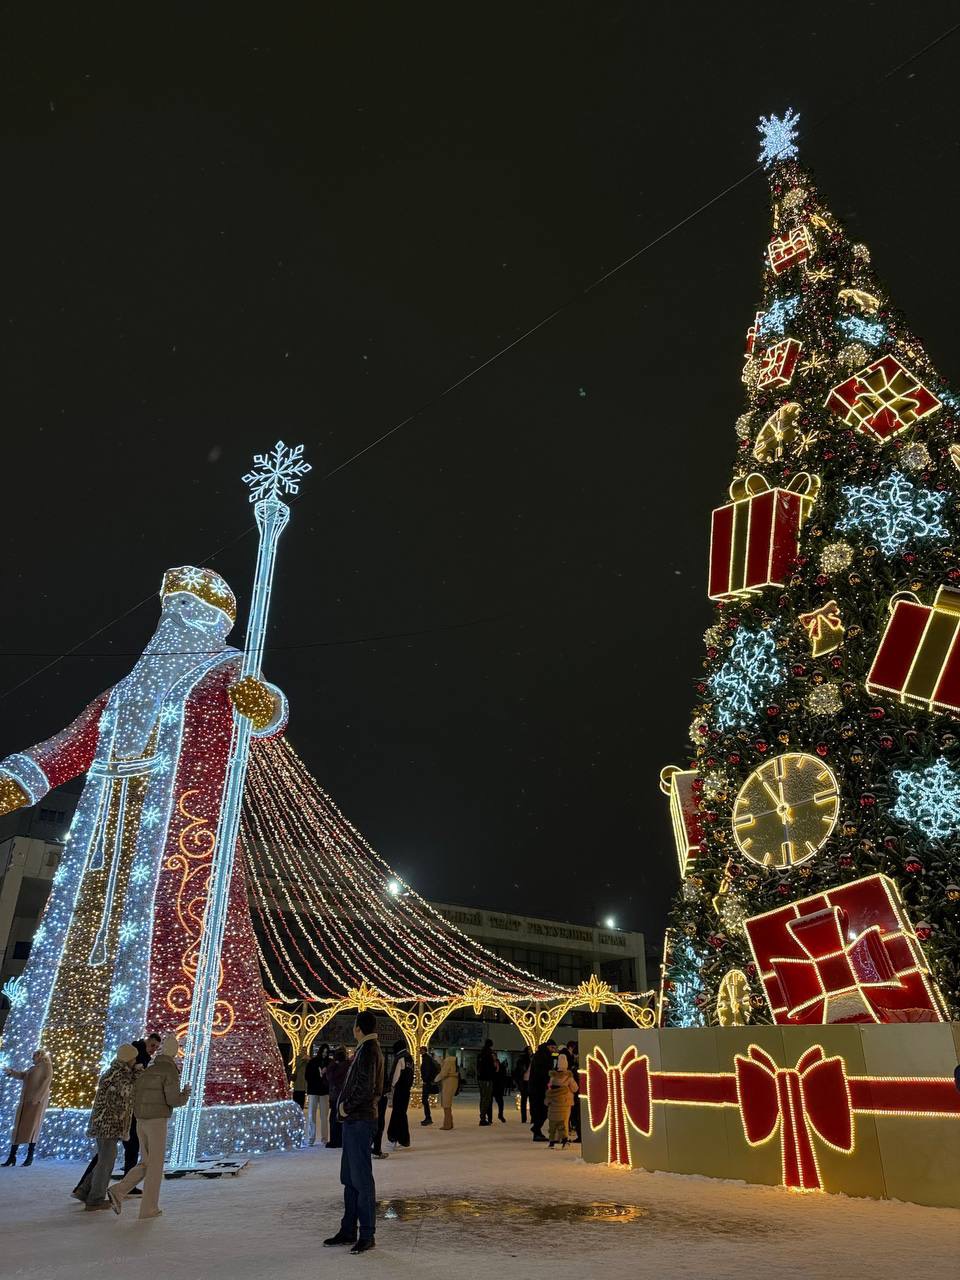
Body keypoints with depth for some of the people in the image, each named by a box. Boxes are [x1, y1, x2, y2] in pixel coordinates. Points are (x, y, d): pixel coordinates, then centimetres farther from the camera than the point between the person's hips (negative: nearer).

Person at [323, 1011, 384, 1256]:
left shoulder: (368, 1050, -16)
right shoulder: (371, 1048, 14)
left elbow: (365, 1087, -24)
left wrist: (346, 1107, -11)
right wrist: (346, 1104, 12)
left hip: (360, 1121, -10)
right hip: (354, 1120, 10)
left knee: (362, 1179, -2)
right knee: (349, 1178, 16)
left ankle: (367, 1235, 6)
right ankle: (348, 1231, 25)